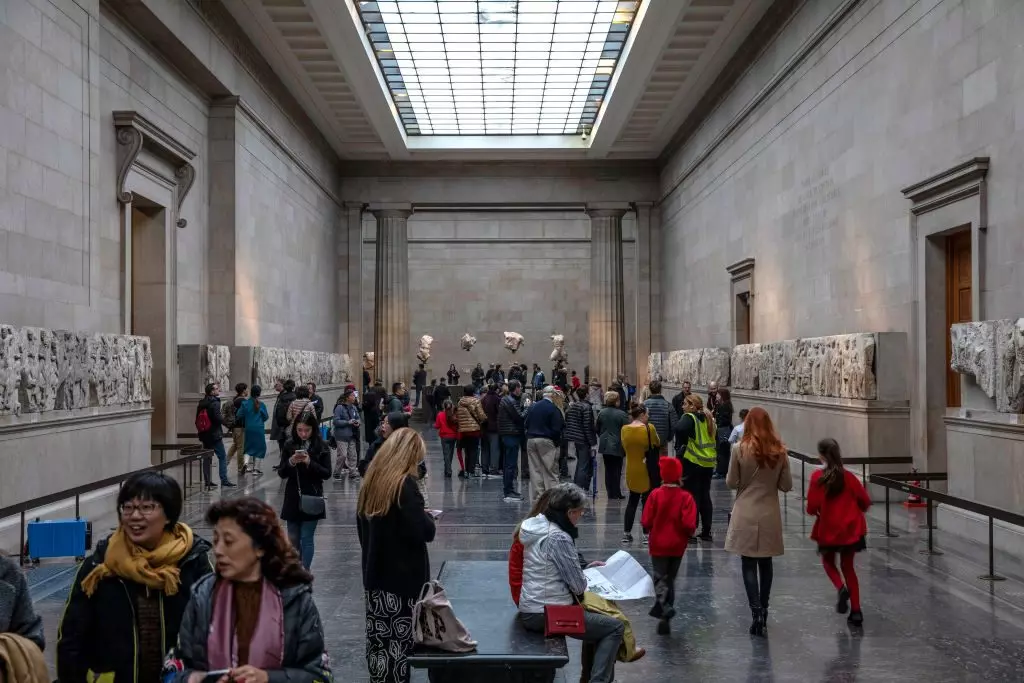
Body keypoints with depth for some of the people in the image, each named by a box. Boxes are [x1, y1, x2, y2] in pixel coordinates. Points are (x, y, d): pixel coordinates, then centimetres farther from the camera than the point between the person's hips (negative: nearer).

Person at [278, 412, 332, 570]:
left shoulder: (321, 447, -6)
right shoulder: (289, 445, 0)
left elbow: (326, 474, -8)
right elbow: (281, 473, 1)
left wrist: (309, 463, -21)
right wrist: (291, 462, -18)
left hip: (312, 499, -3)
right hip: (293, 499, 3)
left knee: (306, 539, 0)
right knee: (293, 539, 11)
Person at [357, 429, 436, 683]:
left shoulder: (372, 480, 5)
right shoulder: (405, 484, -16)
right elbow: (424, 532, -20)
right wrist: (427, 516, -1)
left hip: (375, 573, 7)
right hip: (403, 576, -7)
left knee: (379, 639, 14)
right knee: (399, 643, 1)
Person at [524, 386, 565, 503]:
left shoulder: (533, 407, 6)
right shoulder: (553, 408, -11)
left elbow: (525, 424, 8)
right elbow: (556, 429, -13)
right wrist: (557, 441, -1)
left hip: (531, 440, 5)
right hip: (547, 441, -5)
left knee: (535, 470, 9)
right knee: (550, 471, 1)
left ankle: (536, 499, 11)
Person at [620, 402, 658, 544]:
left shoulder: (624, 429, -3)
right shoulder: (649, 428, -16)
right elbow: (656, 446, -4)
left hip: (631, 470, 4)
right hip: (647, 470, -4)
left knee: (632, 501, 17)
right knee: (648, 501, 5)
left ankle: (626, 533, 17)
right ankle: (647, 534, 6)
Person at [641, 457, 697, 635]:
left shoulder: (655, 494, -11)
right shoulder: (686, 497, -11)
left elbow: (646, 522, -10)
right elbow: (689, 524, -15)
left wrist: (648, 530, 11)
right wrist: (687, 535, 6)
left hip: (658, 545, -1)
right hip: (677, 545, 2)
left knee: (660, 577, 8)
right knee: (670, 578, 16)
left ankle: (662, 602, -23)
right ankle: (665, 620, 19)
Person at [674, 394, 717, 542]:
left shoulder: (689, 418, -11)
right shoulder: (708, 419, 12)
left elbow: (680, 429, -31)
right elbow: (714, 438, 19)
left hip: (692, 462, -7)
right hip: (709, 463, 7)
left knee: (692, 496, 0)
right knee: (705, 496, 13)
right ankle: (706, 531, 17)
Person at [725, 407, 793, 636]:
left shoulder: (740, 450, -12)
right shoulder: (780, 452, -4)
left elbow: (731, 483, -5)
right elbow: (786, 485, 1)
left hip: (746, 515, -3)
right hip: (770, 516, 3)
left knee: (749, 564, 3)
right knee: (766, 563, 15)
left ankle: (756, 611, -9)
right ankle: (763, 610, 25)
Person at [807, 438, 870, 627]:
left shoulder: (818, 477, -13)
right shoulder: (848, 476, -4)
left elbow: (812, 507, -15)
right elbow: (865, 502, -2)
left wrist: (816, 511, 7)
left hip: (828, 529, -3)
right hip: (851, 528, 3)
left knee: (828, 562, 22)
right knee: (848, 567, 16)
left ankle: (841, 588, -6)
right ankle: (856, 611, 10)